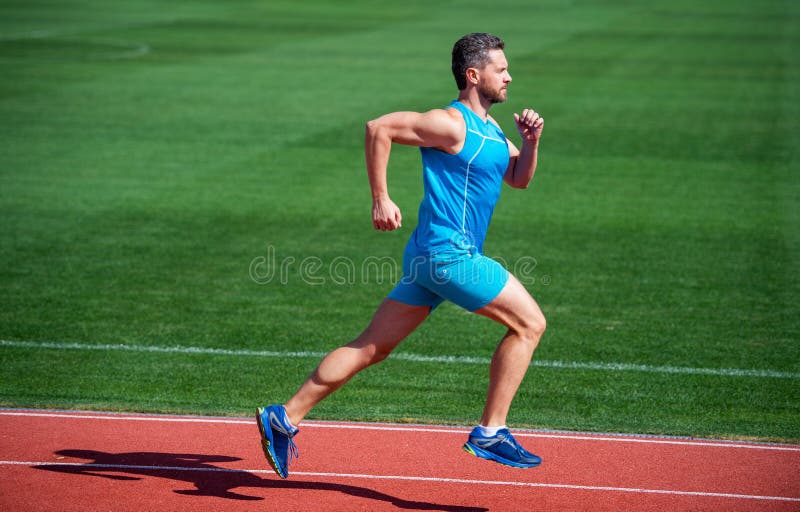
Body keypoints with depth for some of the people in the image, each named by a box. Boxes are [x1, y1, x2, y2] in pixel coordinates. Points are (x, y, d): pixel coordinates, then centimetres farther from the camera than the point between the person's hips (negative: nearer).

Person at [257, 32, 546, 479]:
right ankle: (491, 433, -1)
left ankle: (285, 418, 9)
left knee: (372, 348, 8)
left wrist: (531, 141, 2)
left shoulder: (488, 126, 17)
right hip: (449, 254, -9)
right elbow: (379, 128, -17)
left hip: (430, 257, 9)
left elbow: (519, 178, 22)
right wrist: (381, 199, -17)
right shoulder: (451, 124, -13)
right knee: (529, 323, -4)